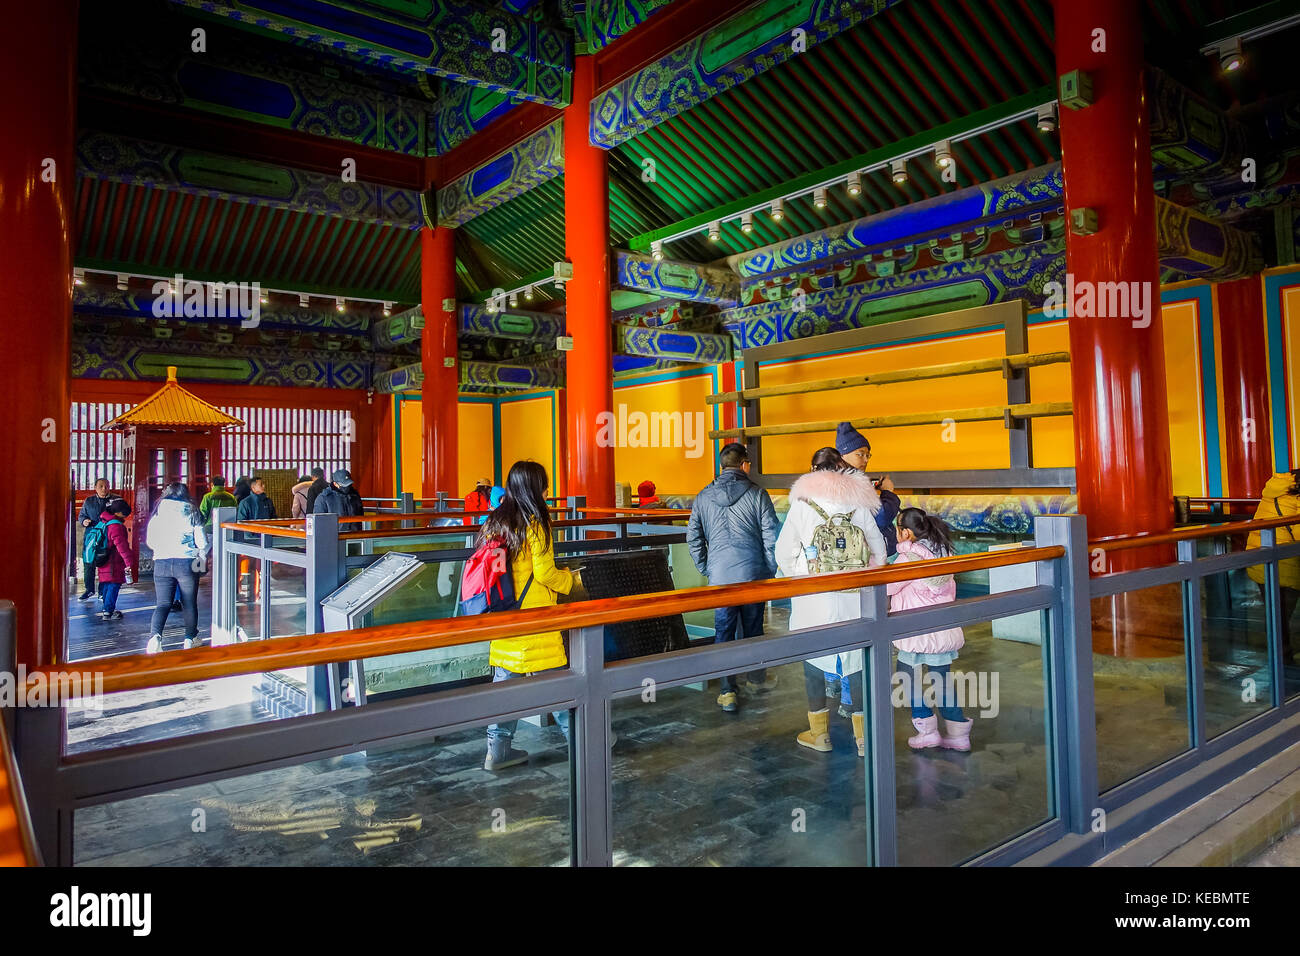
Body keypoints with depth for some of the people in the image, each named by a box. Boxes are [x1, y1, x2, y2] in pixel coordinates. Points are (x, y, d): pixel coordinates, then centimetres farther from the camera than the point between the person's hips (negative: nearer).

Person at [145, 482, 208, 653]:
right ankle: (191, 638, 23)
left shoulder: (159, 511, 6)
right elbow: (202, 541, -2)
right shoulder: (191, 511, 2)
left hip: (162, 563, 1)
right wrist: (202, 556, 16)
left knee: (162, 603, 1)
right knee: (189, 603, 12)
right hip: (187, 562, -1)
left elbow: (150, 540, 10)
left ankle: (155, 635, -22)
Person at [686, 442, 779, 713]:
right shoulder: (757, 494, -4)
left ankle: (728, 692, 7)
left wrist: (706, 569, 15)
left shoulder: (703, 497, 5)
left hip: (719, 576, 1)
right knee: (753, 628, 15)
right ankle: (757, 680, 33)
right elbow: (771, 536, -5)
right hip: (753, 573, -1)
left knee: (723, 632, 7)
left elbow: (693, 537, 7)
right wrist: (771, 572, 5)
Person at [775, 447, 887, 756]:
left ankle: (819, 733, 21)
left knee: (813, 657, 12)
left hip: (813, 598, -2)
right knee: (856, 659, 10)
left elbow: (783, 553, -3)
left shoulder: (802, 504, -5)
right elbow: (879, 552, 6)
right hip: (853, 598, 2)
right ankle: (864, 736, 16)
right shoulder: (858, 504, 2)